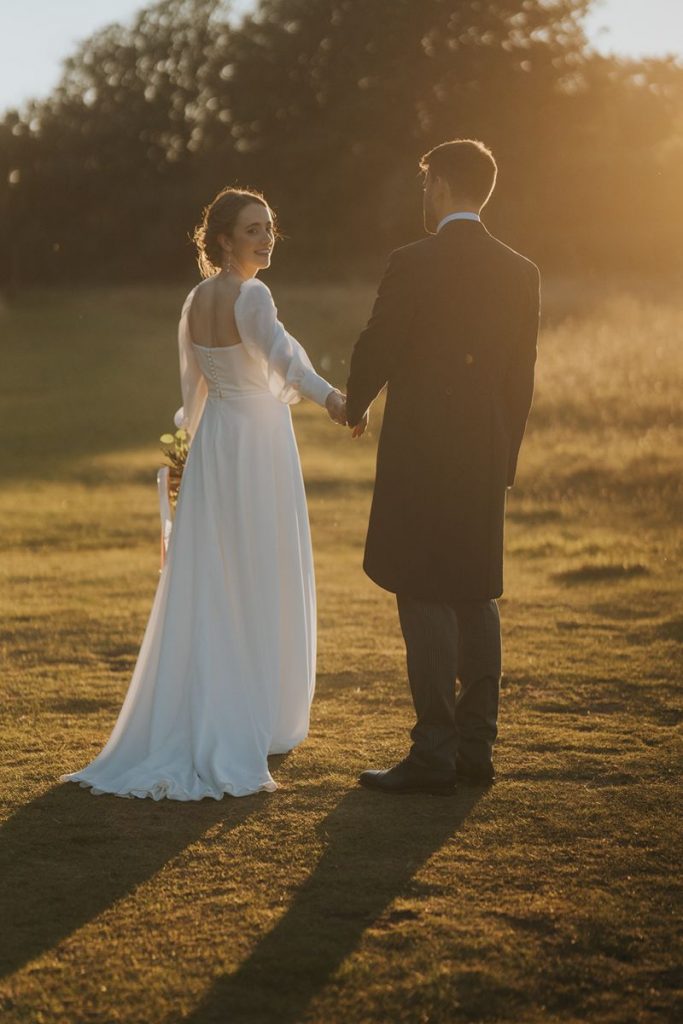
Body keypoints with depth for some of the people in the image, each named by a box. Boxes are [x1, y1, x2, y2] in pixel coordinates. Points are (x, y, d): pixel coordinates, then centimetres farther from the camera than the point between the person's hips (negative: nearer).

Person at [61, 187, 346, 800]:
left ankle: (204, 723, 13)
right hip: (257, 445, -7)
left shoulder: (196, 301, 8)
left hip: (213, 446, 7)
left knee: (210, 588, 10)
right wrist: (328, 395, -54)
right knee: (259, 587, 1)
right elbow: (280, 353, -37)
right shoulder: (249, 295, -16)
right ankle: (252, 724, 6)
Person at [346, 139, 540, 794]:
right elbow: (521, 377, 8)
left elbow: (376, 349, -7)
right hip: (485, 460, 6)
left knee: (425, 602, -3)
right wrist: (504, 459, 17)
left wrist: (354, 408, 13)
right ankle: (476, 746, 16)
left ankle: (434, 754, -3)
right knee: (476, 598, 12)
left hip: (420, 454, -6)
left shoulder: (413, 265, -12)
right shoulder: (520, 273, 6)